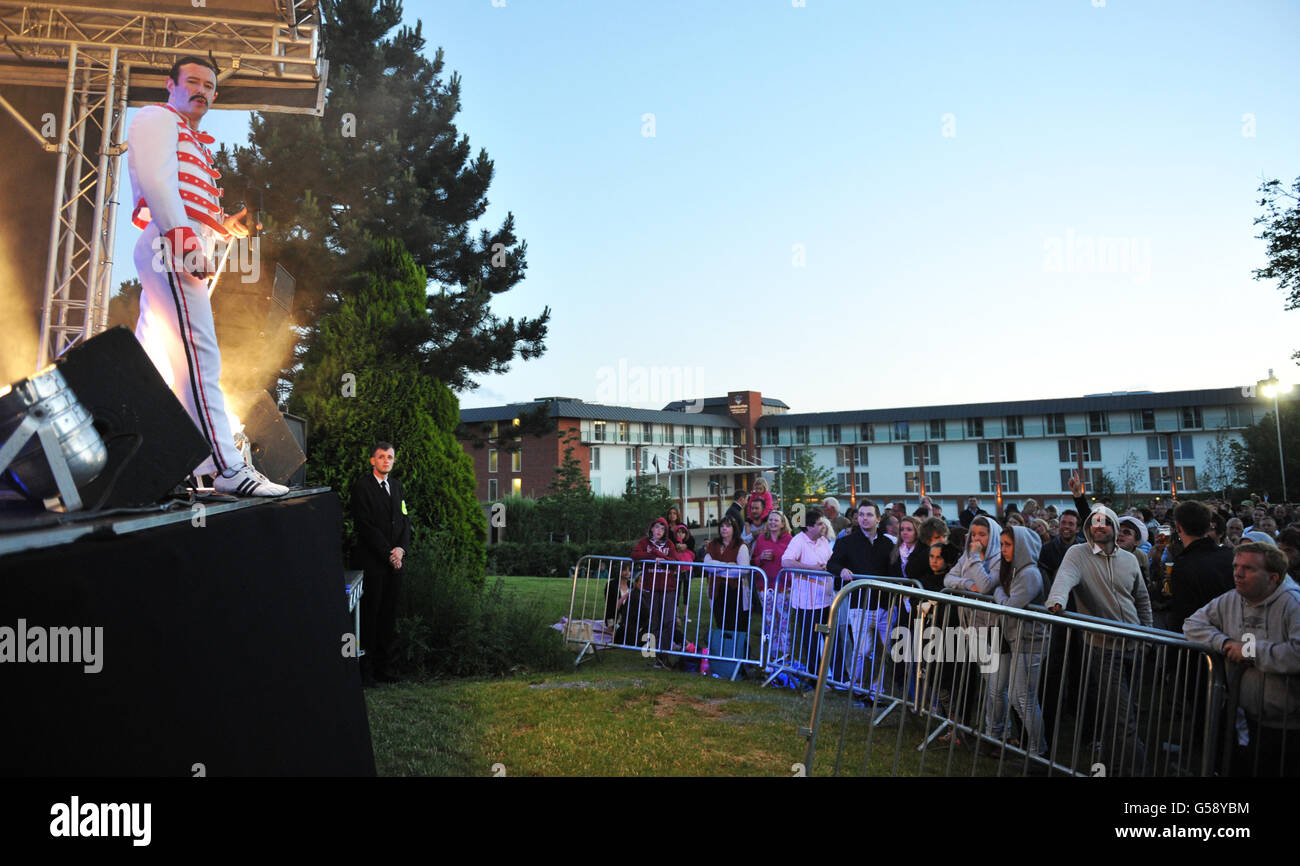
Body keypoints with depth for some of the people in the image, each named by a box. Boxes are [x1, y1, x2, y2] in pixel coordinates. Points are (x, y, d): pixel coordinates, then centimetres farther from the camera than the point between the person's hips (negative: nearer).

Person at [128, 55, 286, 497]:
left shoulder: (195, 142, 33)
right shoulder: (157, 118, 5)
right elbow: (156, 180, -12)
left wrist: (224, 225, 14)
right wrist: (187, 239, -23)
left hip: (185, 249, 10)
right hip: (172, 246, -10)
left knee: (152, 362, 7)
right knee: (199, 358, -17)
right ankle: (226, 469, -22)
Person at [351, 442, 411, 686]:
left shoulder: (396, 485, 16)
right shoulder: (361, 486, -5)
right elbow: (365, 526, -11)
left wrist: (401, 549, -3)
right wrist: (388, 553, -12)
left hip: (395, 561, 6)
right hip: (371, 562, -6)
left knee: (389, 614, 8)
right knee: (369, 615, -2)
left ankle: (384, 666, 15)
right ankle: (365, 669, 6)